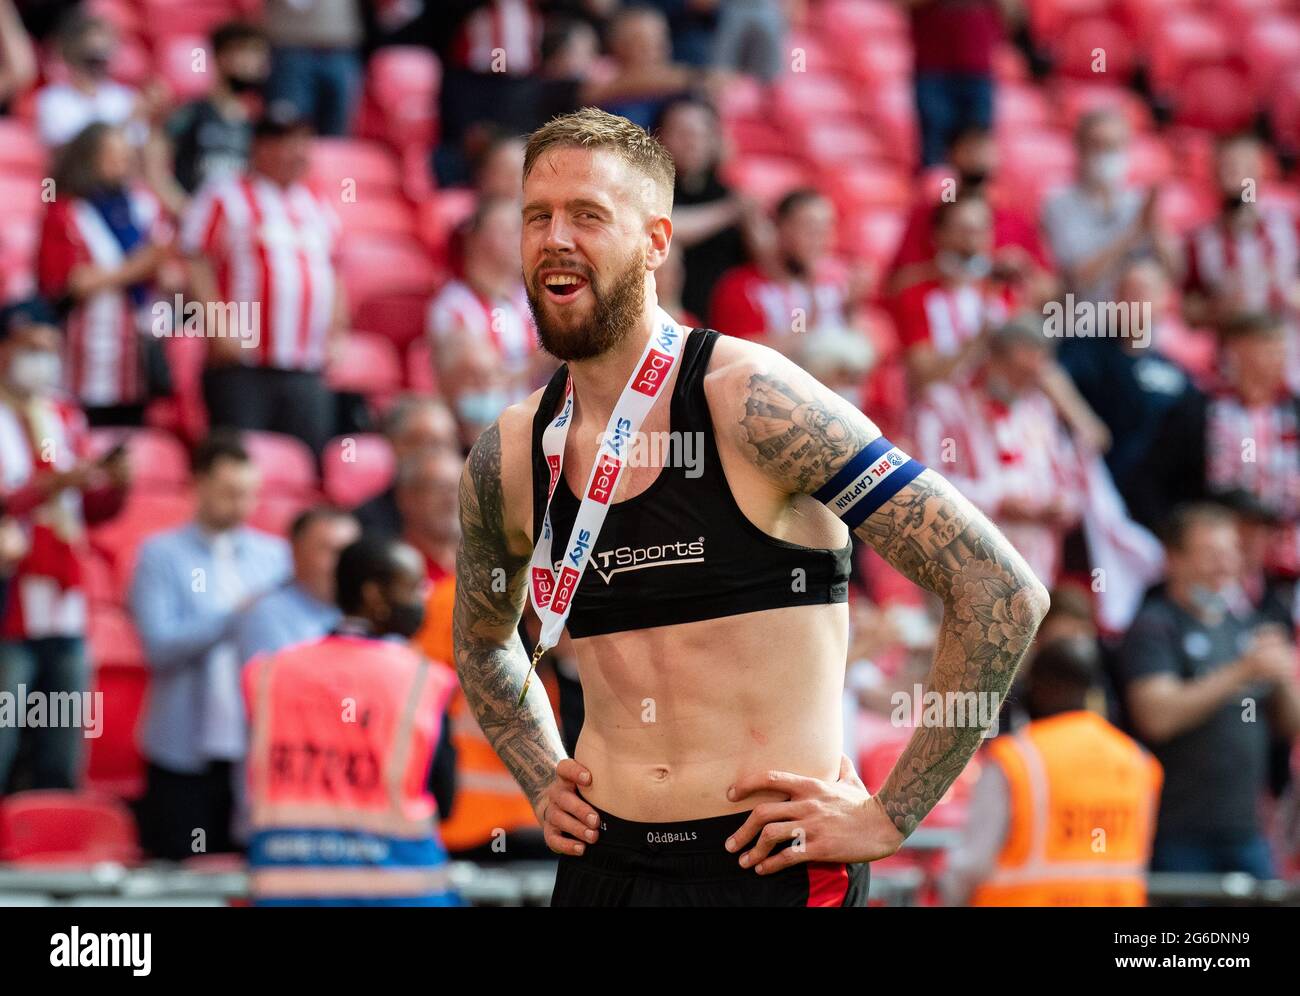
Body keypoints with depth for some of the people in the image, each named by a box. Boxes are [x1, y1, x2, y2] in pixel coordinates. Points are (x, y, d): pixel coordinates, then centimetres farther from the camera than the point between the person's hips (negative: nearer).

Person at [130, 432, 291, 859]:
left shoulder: (275, 555, 12)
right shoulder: (161, 555, 1)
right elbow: (159, 644, -10)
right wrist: (234, 616, -16)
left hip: (257, 754, 3)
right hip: (184, 756, -3)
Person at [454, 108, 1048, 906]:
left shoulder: (755, 405, -13)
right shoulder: (507, 459, 4)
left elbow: (1004, 591, -16)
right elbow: (482, 644, 27)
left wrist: (890, 816, -13)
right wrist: (544, 784, 11)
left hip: (772, 864, -5)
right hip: (604, 864, 5)